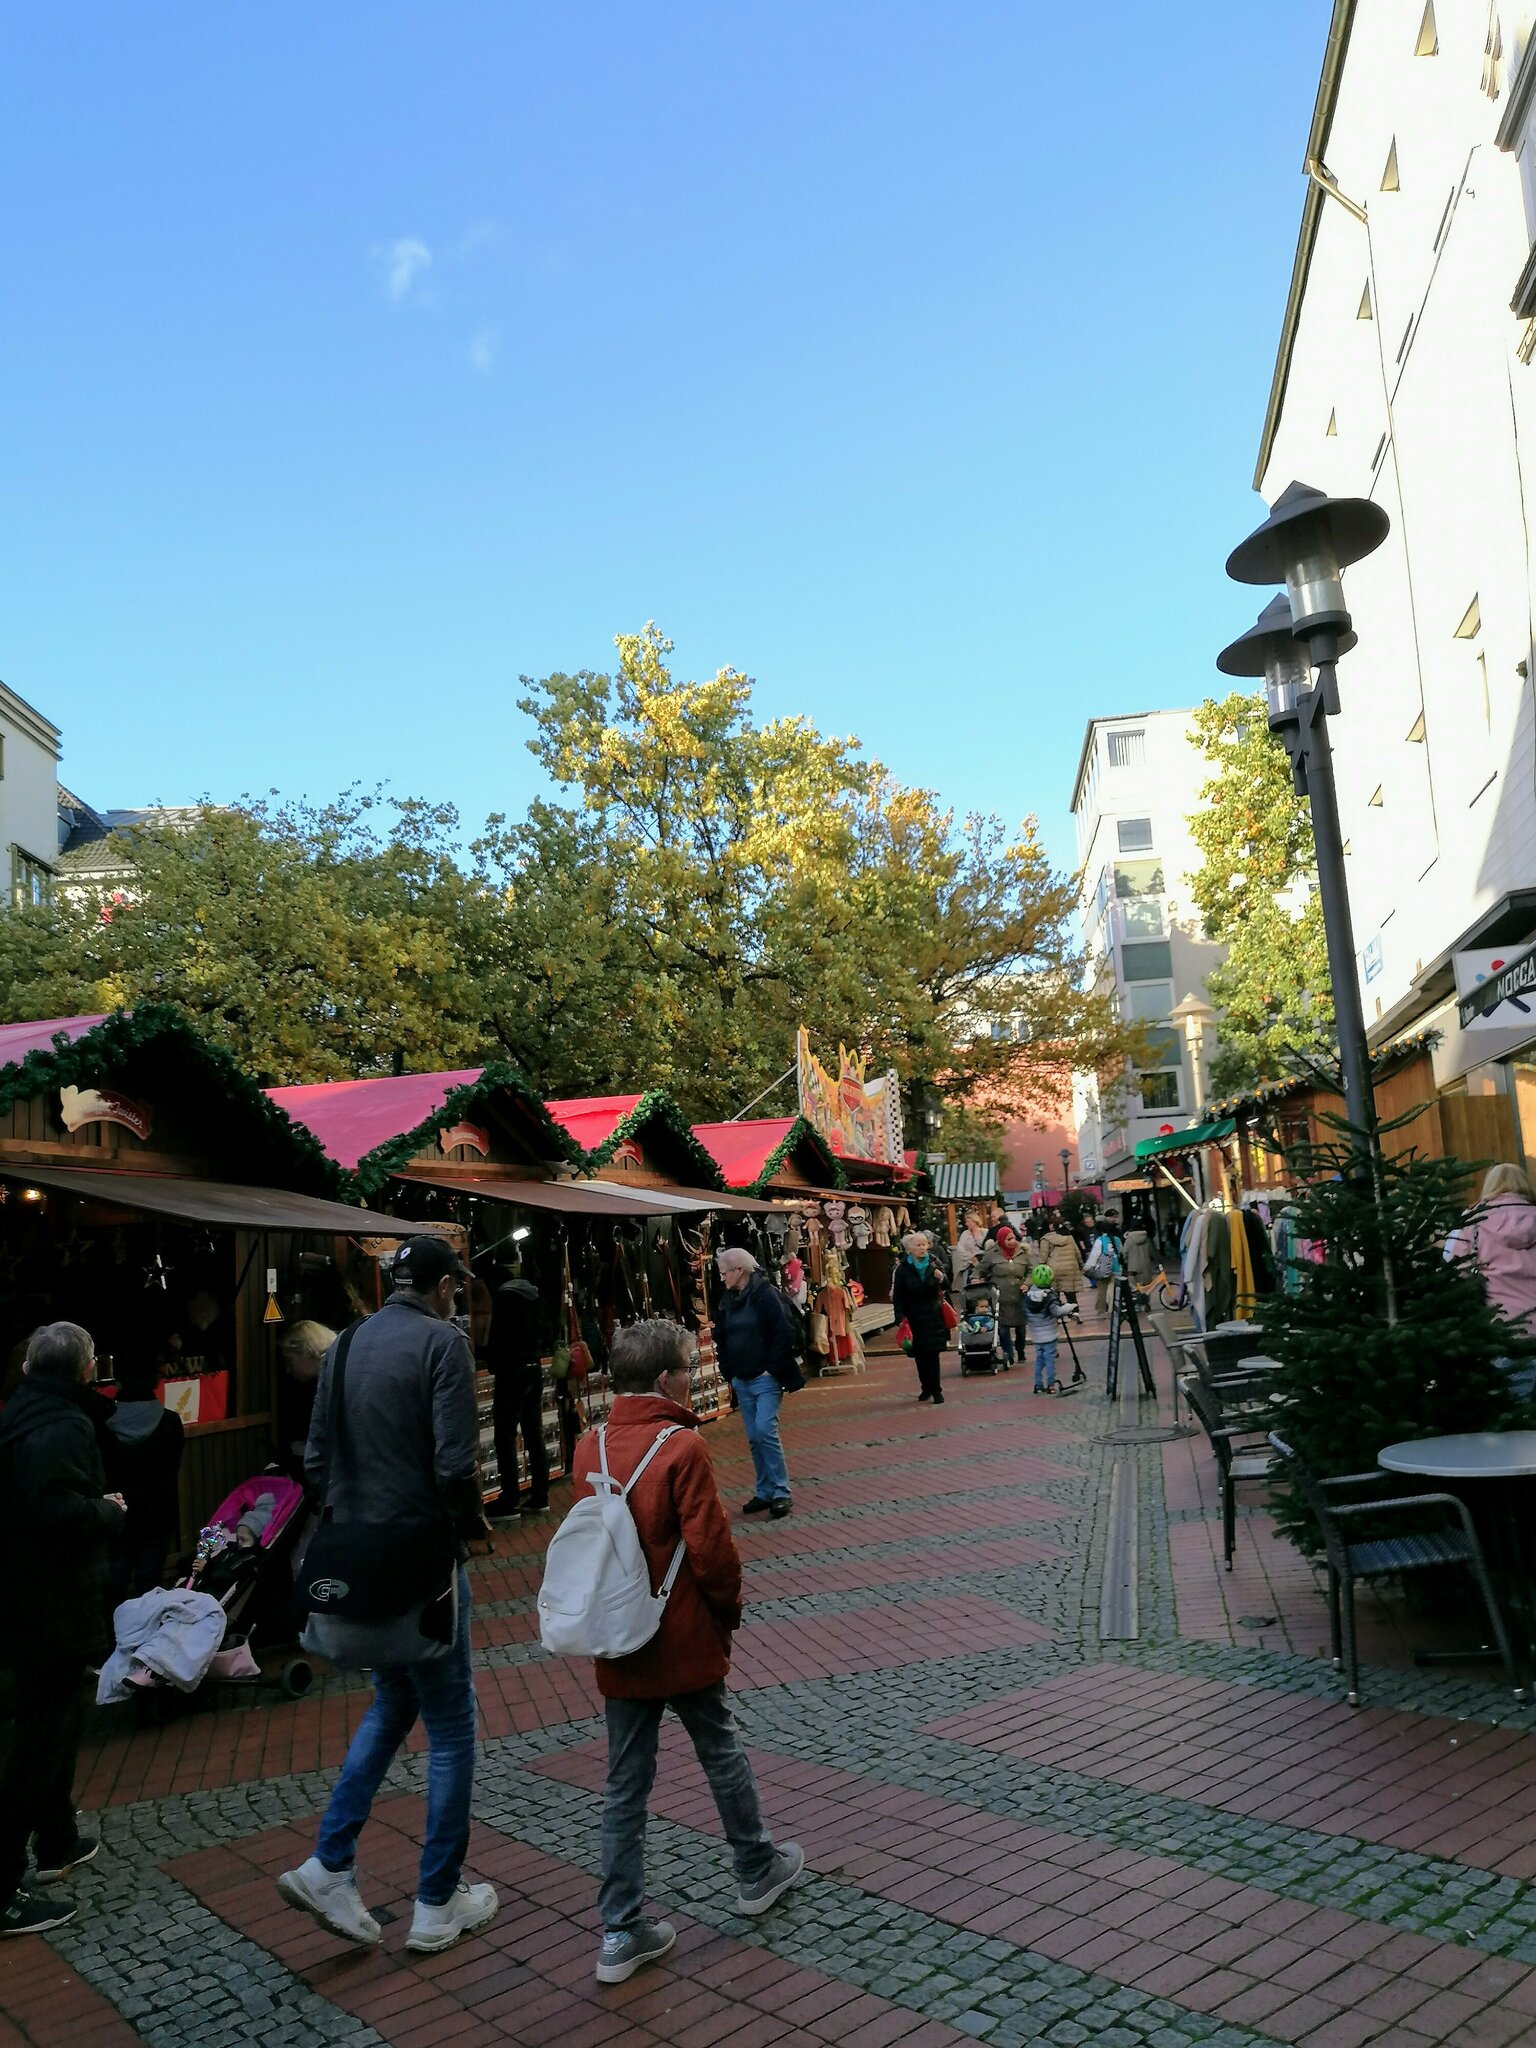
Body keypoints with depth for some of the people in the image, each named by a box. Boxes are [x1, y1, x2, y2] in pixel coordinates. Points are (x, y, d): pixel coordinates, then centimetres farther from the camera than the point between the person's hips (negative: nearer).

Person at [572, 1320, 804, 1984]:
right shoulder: (682, 1446, -21)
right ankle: (757, 1872, 37)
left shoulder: (590, 1448, -2)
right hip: (685, 1642, -4)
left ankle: (620, 1933, 19)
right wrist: (729, 1607, 0)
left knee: (624, 1782, 13)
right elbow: (710, 1547, -18)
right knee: (721, 1754, 17)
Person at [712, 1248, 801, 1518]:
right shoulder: (727, 1300, 10)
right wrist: (729, 1372, 11)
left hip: (766, 1379, -7)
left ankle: (781, 1493, -3)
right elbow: (721, 1338, 19)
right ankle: (764, 1493, 17)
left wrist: (774, 1369, -15)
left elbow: (784, 1334, -15)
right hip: (741, 1381, 7)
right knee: (754, 1438, 8)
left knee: (765, 1431, -14)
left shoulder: (766, 1294, -11)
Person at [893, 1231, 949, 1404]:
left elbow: (945, 1287, 3)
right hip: (914, 1316, -1)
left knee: (932, 1352, -4)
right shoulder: (903, 1269, -7)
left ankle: (935, 1390, 0)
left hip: (933, 1314, 1)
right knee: (920, 1354, 5)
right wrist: (901, 1317, -15)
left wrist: (941, 1278, -19)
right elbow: (897, 1296, -7)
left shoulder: (934, 1263, -1)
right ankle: (926, 1388, 18)